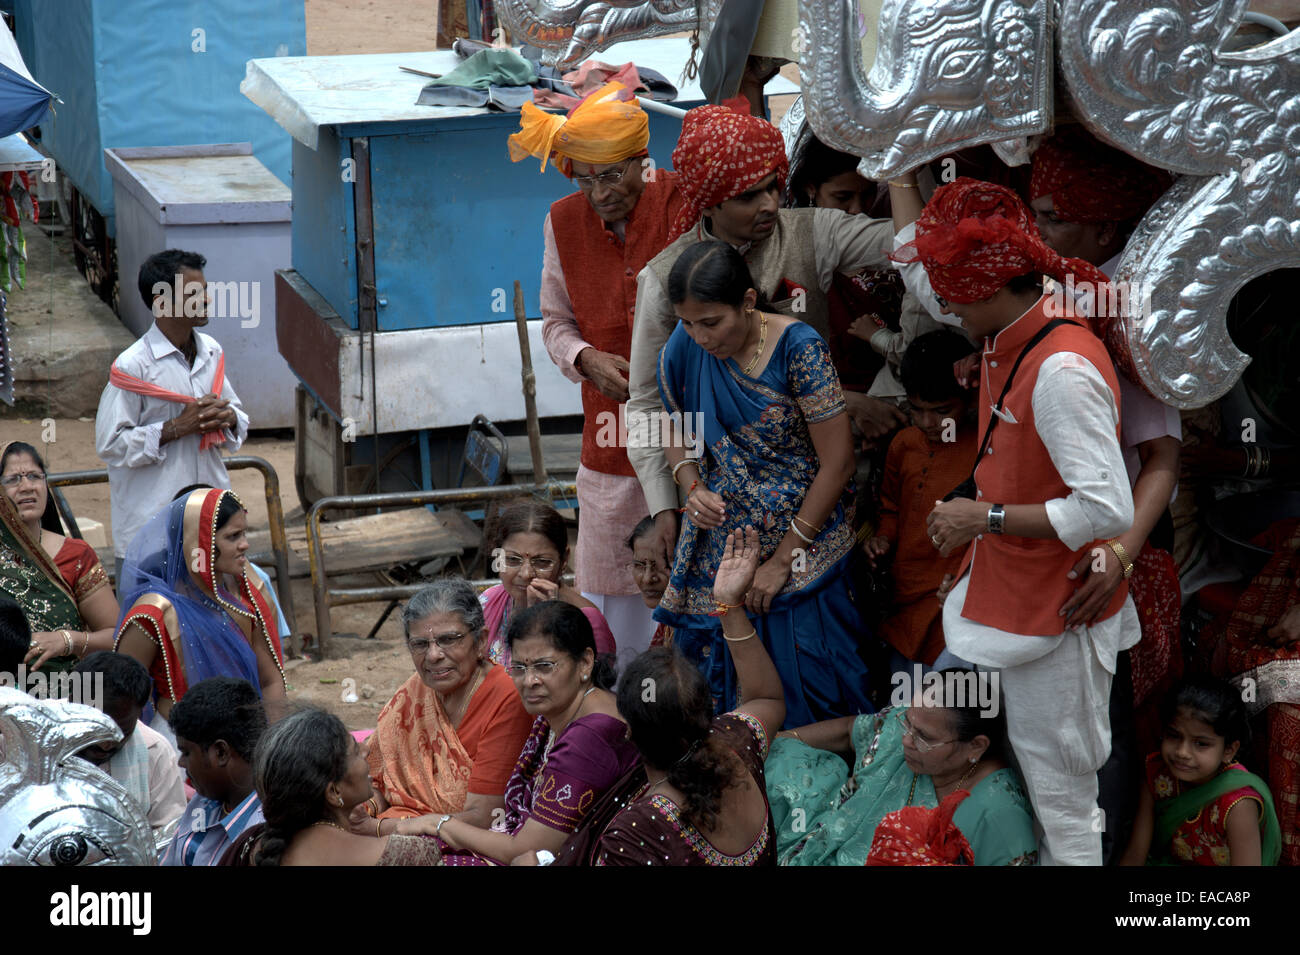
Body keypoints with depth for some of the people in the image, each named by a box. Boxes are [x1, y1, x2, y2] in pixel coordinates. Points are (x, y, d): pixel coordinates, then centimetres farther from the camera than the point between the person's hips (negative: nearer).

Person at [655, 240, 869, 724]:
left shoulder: (797, 348, -17)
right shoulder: (683, 349, -5)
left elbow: (837, 463, -15)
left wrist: (783, 558, -12)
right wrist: (693, 489, -8)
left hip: (801, 538, -4)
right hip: (720, 541, 4)